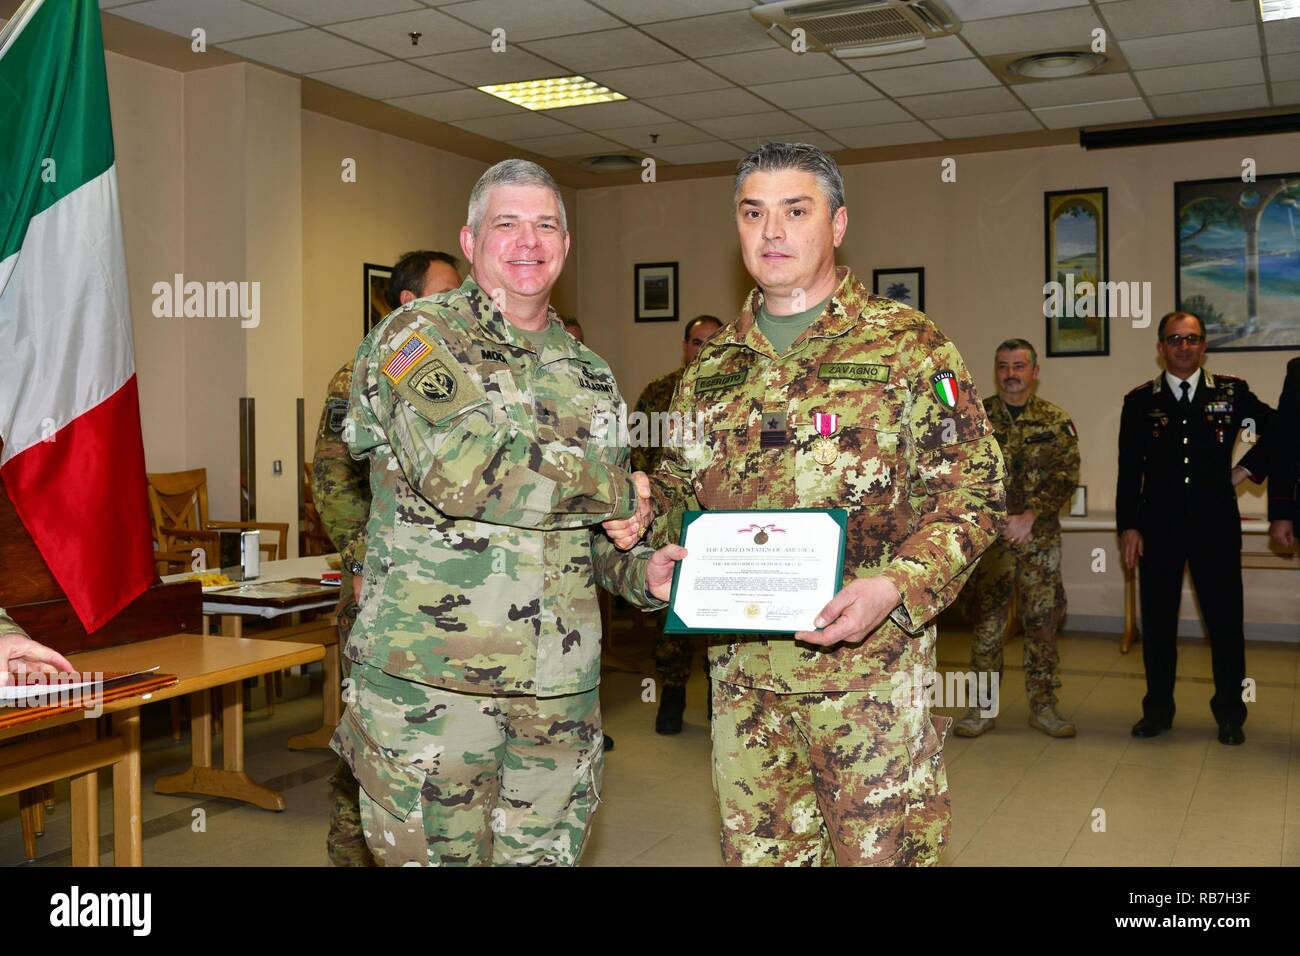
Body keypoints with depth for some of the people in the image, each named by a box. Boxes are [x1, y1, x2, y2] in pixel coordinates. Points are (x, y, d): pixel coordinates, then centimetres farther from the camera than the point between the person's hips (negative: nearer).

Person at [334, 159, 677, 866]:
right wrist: (613, 488, -10)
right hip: (430, 681, -5)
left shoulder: (588, 375, 15)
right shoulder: (416, 333, -4)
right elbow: (460, 469, -22)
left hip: (560, 691, 5)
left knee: (546, 854, 13)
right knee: (434, 854, 5)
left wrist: (641, 572, 0)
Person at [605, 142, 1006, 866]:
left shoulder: (906, 344, -3)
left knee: (883, 849, 4)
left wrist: (895, 587, -21)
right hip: (740, 667, 5)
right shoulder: (713, 365, 12)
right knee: (758, 847, 14)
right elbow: (682, 480, 23)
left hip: (870, 664, -4)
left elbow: (972, 488, -7)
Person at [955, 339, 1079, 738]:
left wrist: (1030, 515, -16)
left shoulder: (1056, 421, 5)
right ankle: (983, 708, 11)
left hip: (1040, 538, 1)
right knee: (986, 622, 2)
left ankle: (1043, 706, 15)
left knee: (1043, 621, 5)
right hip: (988, 536, -1)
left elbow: (1066, 474, -3)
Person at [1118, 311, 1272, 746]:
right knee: (1157, 620, 6)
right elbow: (1129, 469, 3)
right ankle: (1157, 709, 19)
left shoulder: (1231, 392, 3)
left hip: (1216, 525, 0)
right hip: (1158, 525, 0)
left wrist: (1248, 467, 5)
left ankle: (1229, 714, 18)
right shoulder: (1140, 401, 4)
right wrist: (1128, 526, -2)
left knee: (1225, 620, 4)